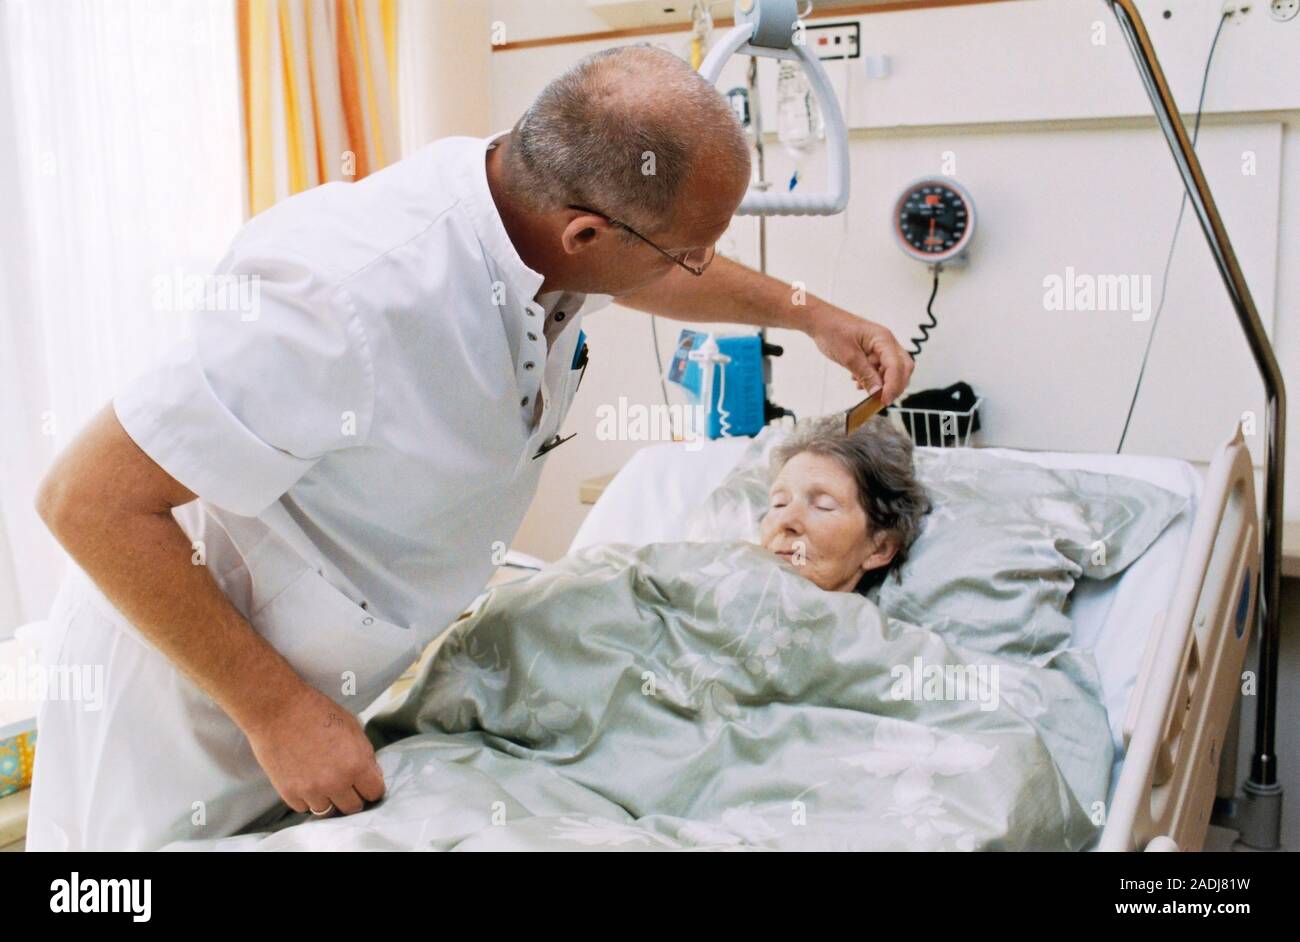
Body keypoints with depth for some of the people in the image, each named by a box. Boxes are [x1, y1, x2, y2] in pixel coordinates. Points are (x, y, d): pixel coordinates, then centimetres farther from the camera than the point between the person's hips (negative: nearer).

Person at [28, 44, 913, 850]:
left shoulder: (536, 204, -12)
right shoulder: (355, 295, -36)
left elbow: (647, 275, 15)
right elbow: (87, 499, -28)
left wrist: (808, 311, 10)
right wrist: (280, 713, -25)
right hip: (187, 696, -6)